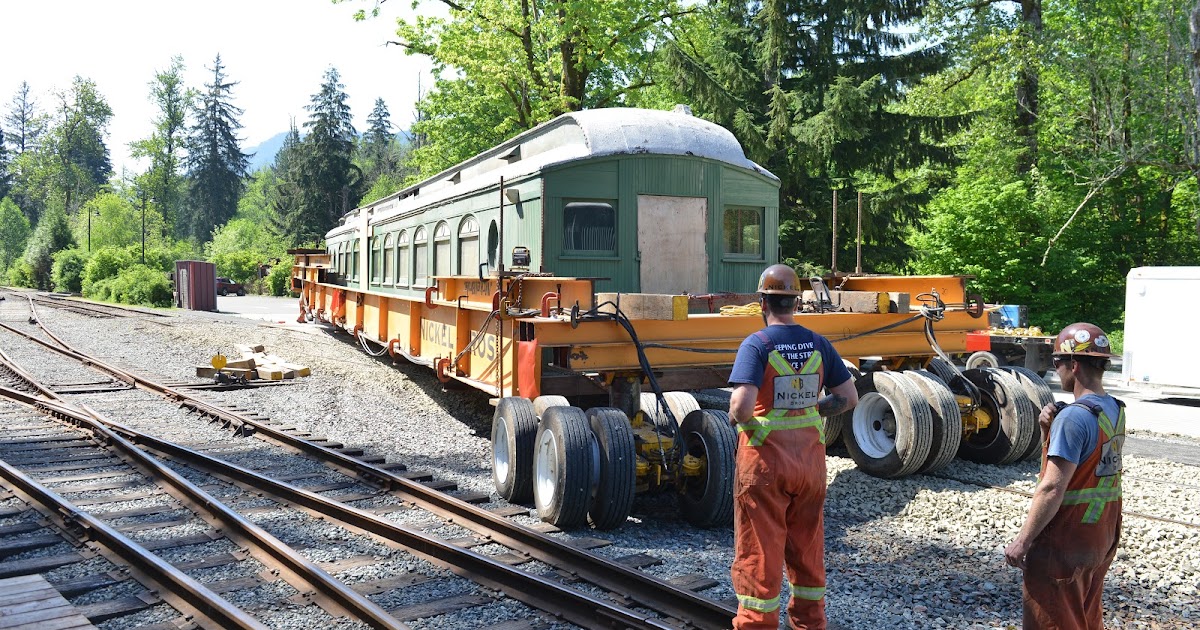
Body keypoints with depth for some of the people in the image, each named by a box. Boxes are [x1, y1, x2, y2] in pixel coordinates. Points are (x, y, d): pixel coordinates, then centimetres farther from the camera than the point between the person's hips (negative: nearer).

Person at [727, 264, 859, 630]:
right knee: (808, 550, 18)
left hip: (765, 461, -5)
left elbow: (742, 405, -26)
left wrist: (734, 417, -4)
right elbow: (848, 398, 3)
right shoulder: (818, 344, 0)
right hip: (810, 461, 5)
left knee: (759, 553, 6)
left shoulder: (756, 345, -15)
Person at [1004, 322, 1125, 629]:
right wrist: (1050, 430, -6)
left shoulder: (1074, 416, -23)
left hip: (1065, 544, -8)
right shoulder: (1116, 410, 4)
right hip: (1101, 538, 8)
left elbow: (1052, 489, -25)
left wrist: (1022, 541, -18)